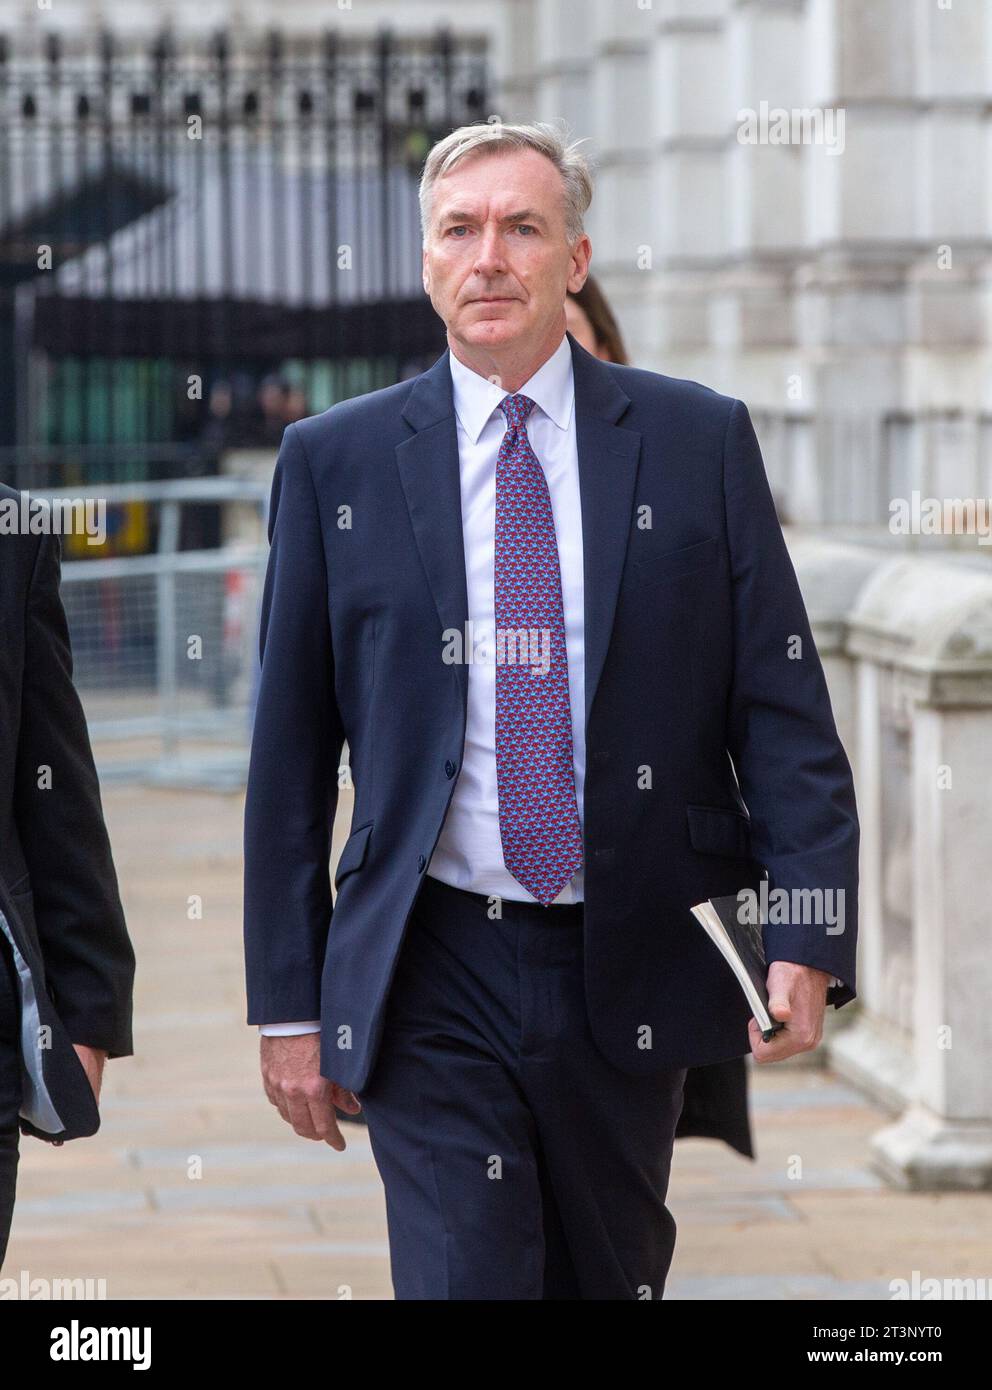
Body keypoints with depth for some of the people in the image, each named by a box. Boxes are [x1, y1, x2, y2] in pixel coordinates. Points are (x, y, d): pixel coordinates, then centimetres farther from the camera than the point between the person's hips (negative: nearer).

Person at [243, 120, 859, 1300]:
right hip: (433, 980, -1)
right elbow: (289, 748, 5)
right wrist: (289, 1001, 2)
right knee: (461, 1279, -9)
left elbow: (783, 707, 2)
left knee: (616, 1281, 12)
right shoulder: (334, 461, 3)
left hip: (634, 976, 1)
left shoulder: (699, 441, 4)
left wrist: (806, 939, -10)